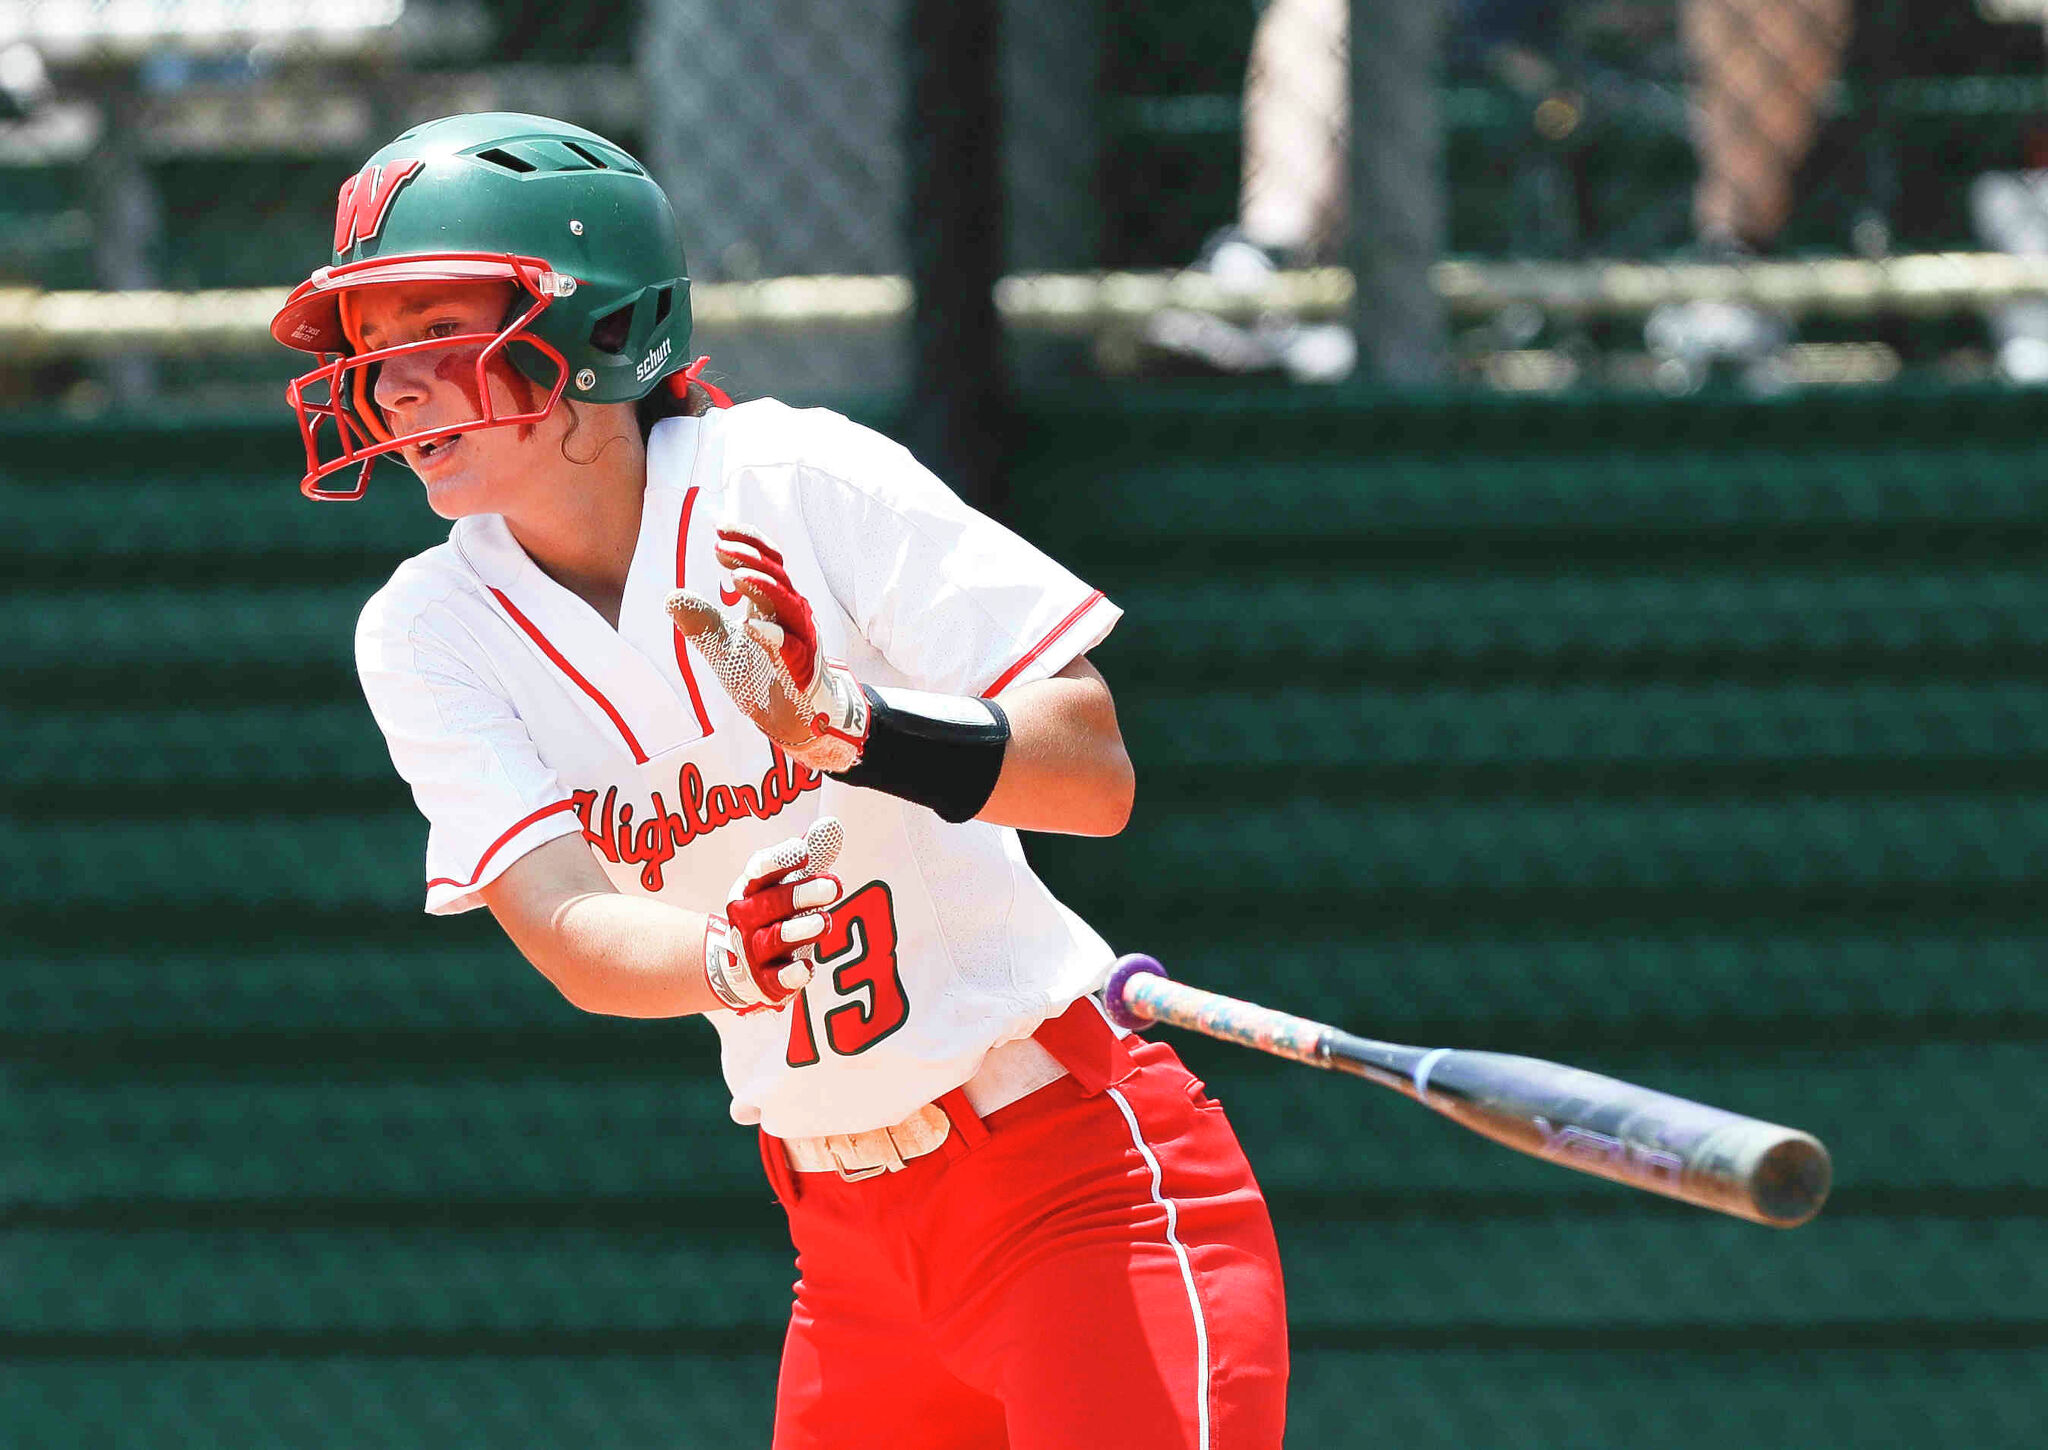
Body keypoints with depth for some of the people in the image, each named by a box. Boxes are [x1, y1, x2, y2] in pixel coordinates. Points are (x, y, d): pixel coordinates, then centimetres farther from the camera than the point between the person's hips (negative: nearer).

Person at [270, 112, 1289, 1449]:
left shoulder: (796, 481, -14)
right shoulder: (428, 635, -2)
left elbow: (1098, 776, -19)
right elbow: (572, 934, -16)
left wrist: (852, 726, -37)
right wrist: (730, 959, -38)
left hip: (1079, 1174, -5)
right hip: (848, 1235, 5)